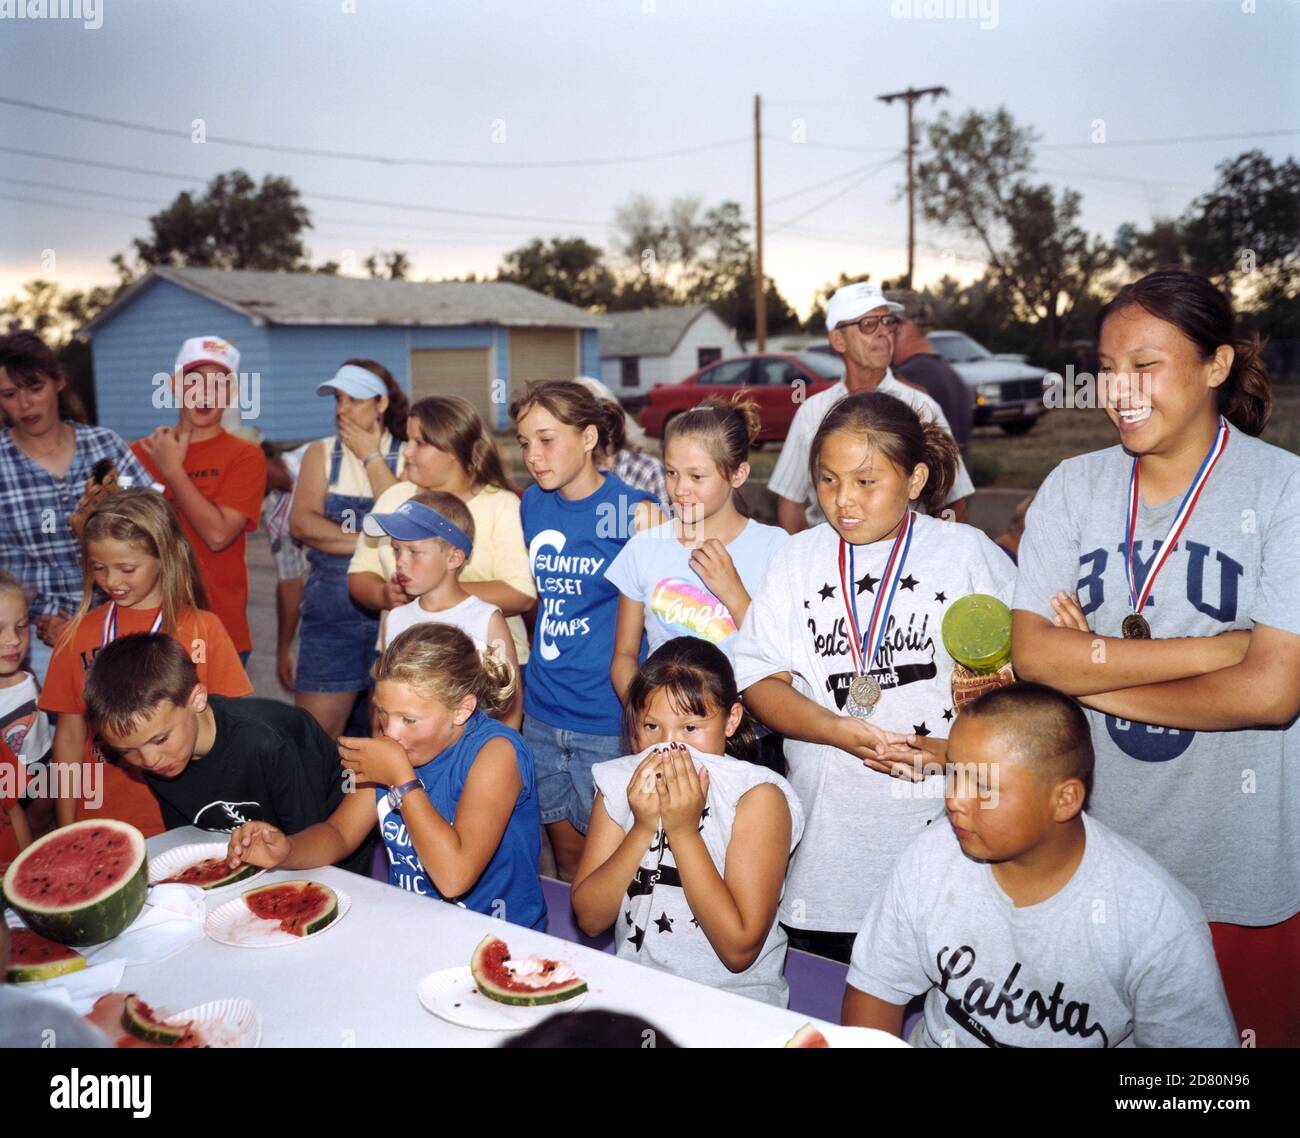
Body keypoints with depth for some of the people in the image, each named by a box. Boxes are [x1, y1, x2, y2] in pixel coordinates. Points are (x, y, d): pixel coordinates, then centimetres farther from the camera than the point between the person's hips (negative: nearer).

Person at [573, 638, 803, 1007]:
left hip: (733, 1003, -4)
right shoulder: (620, 782, -2)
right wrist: (643, 828, -18)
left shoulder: (758, 796, -13)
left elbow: (739, 949, -17)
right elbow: (589, 918, -6)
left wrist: (683, 830, -21)